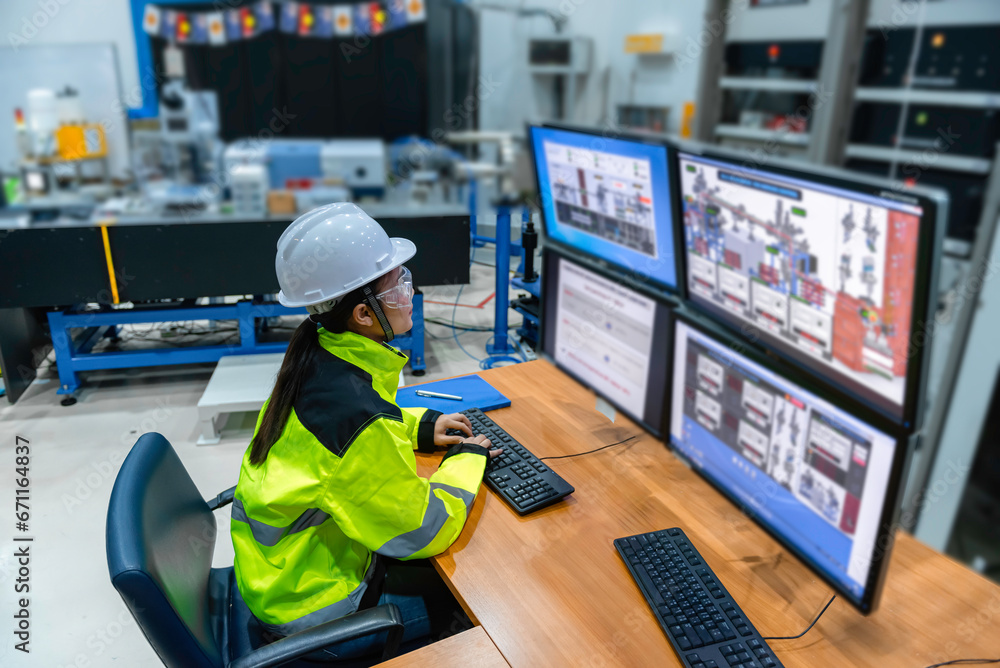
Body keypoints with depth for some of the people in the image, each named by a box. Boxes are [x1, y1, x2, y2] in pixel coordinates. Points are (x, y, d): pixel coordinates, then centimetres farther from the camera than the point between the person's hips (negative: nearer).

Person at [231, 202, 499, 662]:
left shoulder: (316, 357, -9)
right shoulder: (359, 421, -36)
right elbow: (424, 531, -24)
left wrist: (419, 426, 4)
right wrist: (467, 458, -9)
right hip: (312, 610, -8)